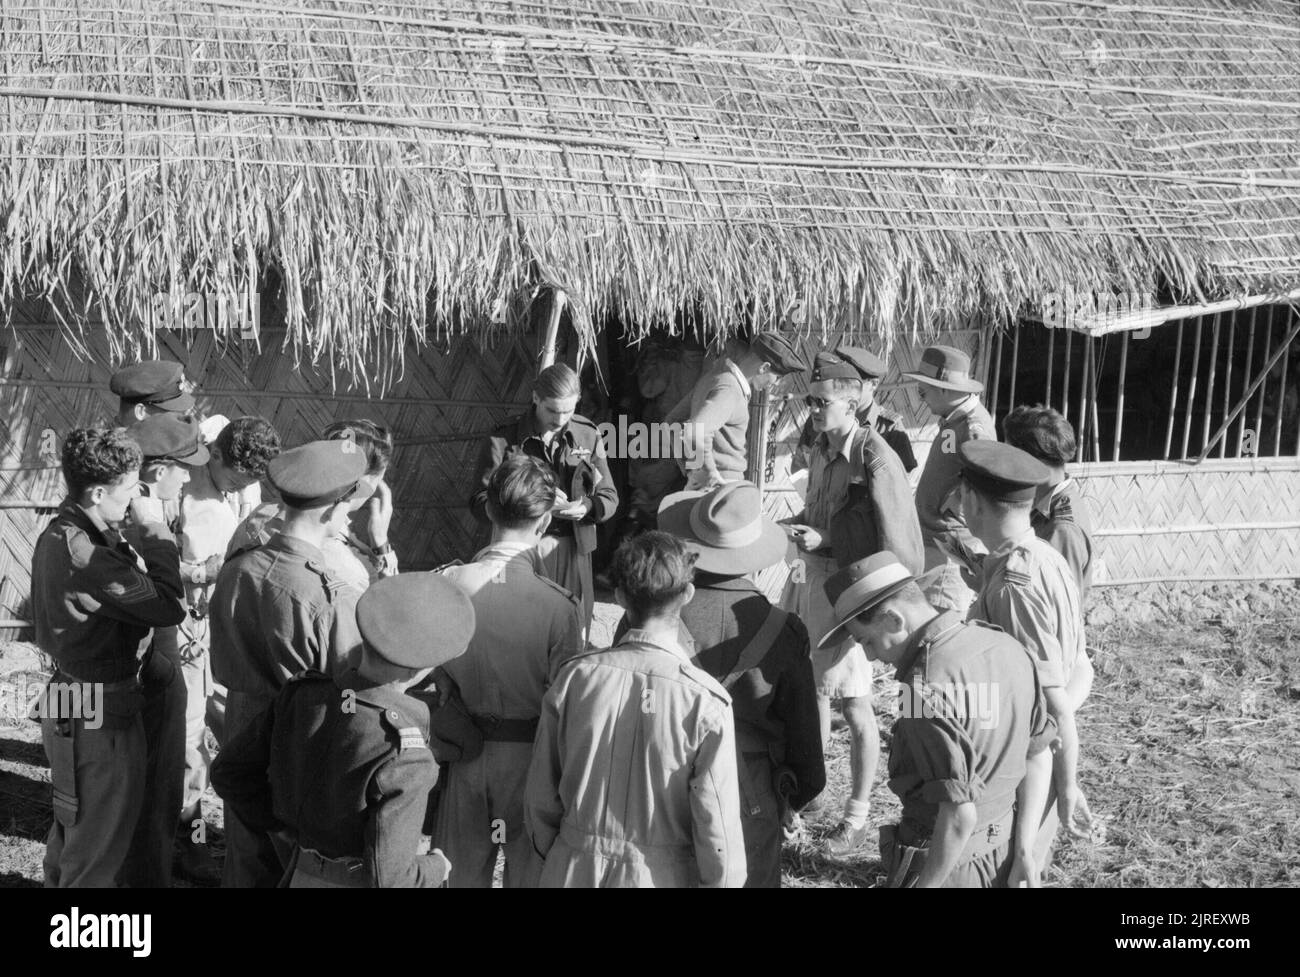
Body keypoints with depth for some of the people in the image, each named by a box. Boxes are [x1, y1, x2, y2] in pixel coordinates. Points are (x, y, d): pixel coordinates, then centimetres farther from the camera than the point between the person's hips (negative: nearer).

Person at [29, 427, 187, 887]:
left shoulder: (59, 534, 6)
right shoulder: (80, 551, -27)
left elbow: (125, 591, 6)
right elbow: (169, 604, -27)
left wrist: (140, 539, -6)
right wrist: (154, 530, -20)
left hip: (71, 702, 10)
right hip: (100, 718, -10)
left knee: (72, 830, 27)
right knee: (96, 853, 4)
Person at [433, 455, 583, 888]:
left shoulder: (445, 584, -15)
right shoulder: (559, 605, -23)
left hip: (462, 752, 3)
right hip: (529, 755, -2)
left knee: (462, 870, 21)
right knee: (528, 871, 18)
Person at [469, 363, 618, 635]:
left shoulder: (588, 436, 5)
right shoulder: (504, 440, -4)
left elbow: (609, 497, 9)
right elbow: (480, 504, -7)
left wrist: (586, 507, -14)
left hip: (573, 551, 3)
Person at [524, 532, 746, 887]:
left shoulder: (575, 677, -11)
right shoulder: (707, 702, -18)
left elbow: (541, 792, -2)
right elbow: (718, 827, -14)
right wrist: (723, 880, 2)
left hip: (574, 871, 2)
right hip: (660, 876, -1)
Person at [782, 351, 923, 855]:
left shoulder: (876, 460, -17)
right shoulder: (819, 452, 9)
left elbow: (896, 539, -17)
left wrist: (824, 540, -19)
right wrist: (796, 525, 3)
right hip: (811, 574, 8)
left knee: (853, 703, 2)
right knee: (812, 688, 17)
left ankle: (857, 813, 15)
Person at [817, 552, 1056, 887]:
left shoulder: (928, 687, -26)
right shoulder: (1007, 646, 0)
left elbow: (959, 815, -27)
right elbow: (1039, 758, 7)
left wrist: (926, 885, -16)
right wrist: (1023, 849, 10)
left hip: (945, 862, -8)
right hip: (1000, 853, 8)